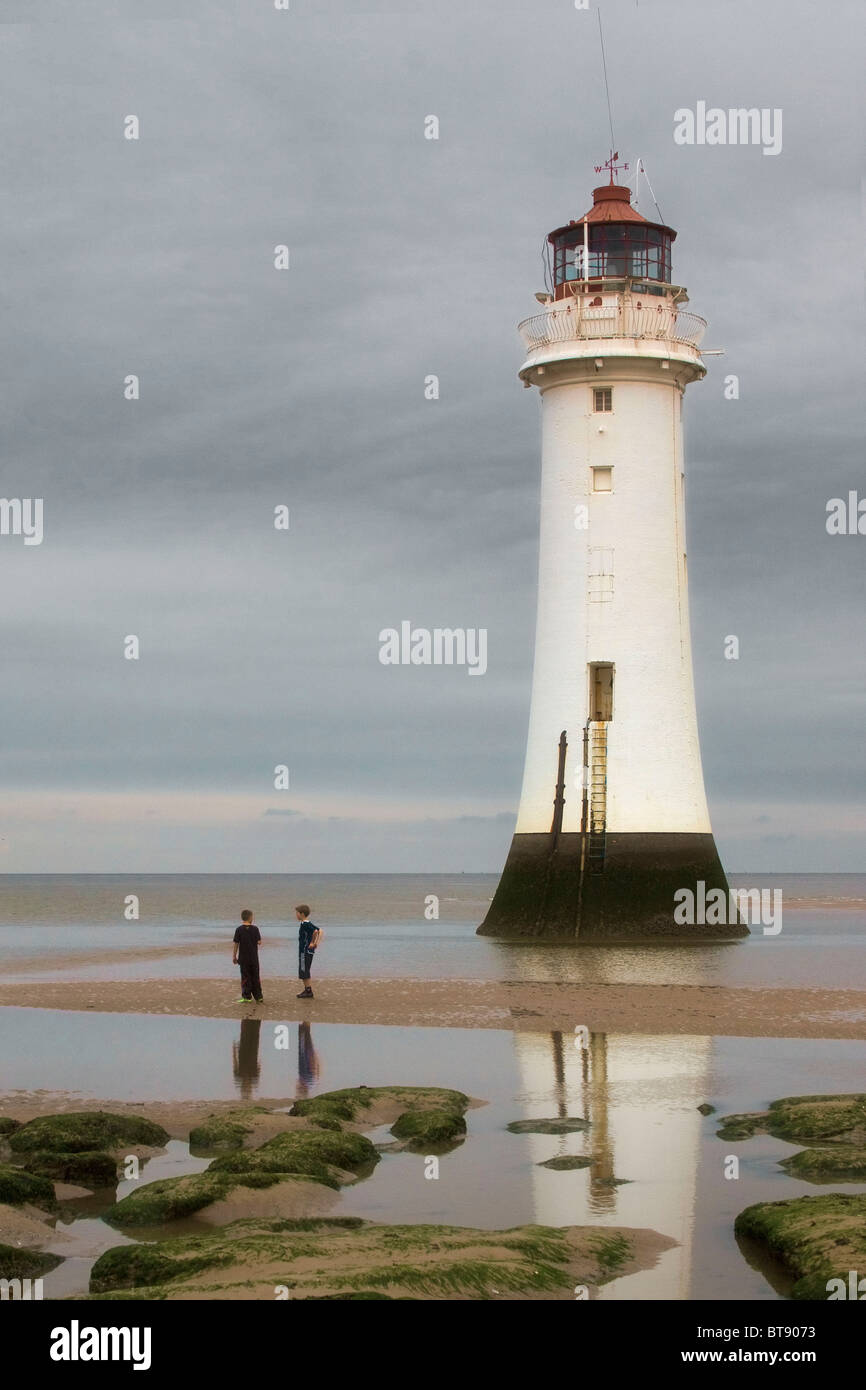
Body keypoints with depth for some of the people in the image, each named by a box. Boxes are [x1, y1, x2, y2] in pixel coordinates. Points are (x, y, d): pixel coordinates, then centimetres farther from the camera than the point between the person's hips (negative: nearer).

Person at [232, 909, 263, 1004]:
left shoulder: (239, 930, -8)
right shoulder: (255, 929, -6)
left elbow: (236, 944, -7)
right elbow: (259, 942, -5)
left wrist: (234, 956, 2)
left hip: (243, 958, -1)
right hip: (254, 958, 1)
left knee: (245, 977, 7)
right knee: (256, 977, 11)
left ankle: (247, 997, 8)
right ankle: (258, 997, 15)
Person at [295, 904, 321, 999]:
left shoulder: (305, 924, -18)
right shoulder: (307, 924, 12)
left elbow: (315, 931, -32)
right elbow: (319, 931, 16)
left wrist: (312, 943, -20)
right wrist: (316, 943, 8)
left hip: (305, 952, -10)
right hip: (304, 951, 10)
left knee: (304, 973, -4)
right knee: (303, 972, 17)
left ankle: (309, 991, 0)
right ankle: (306, 990, 22)